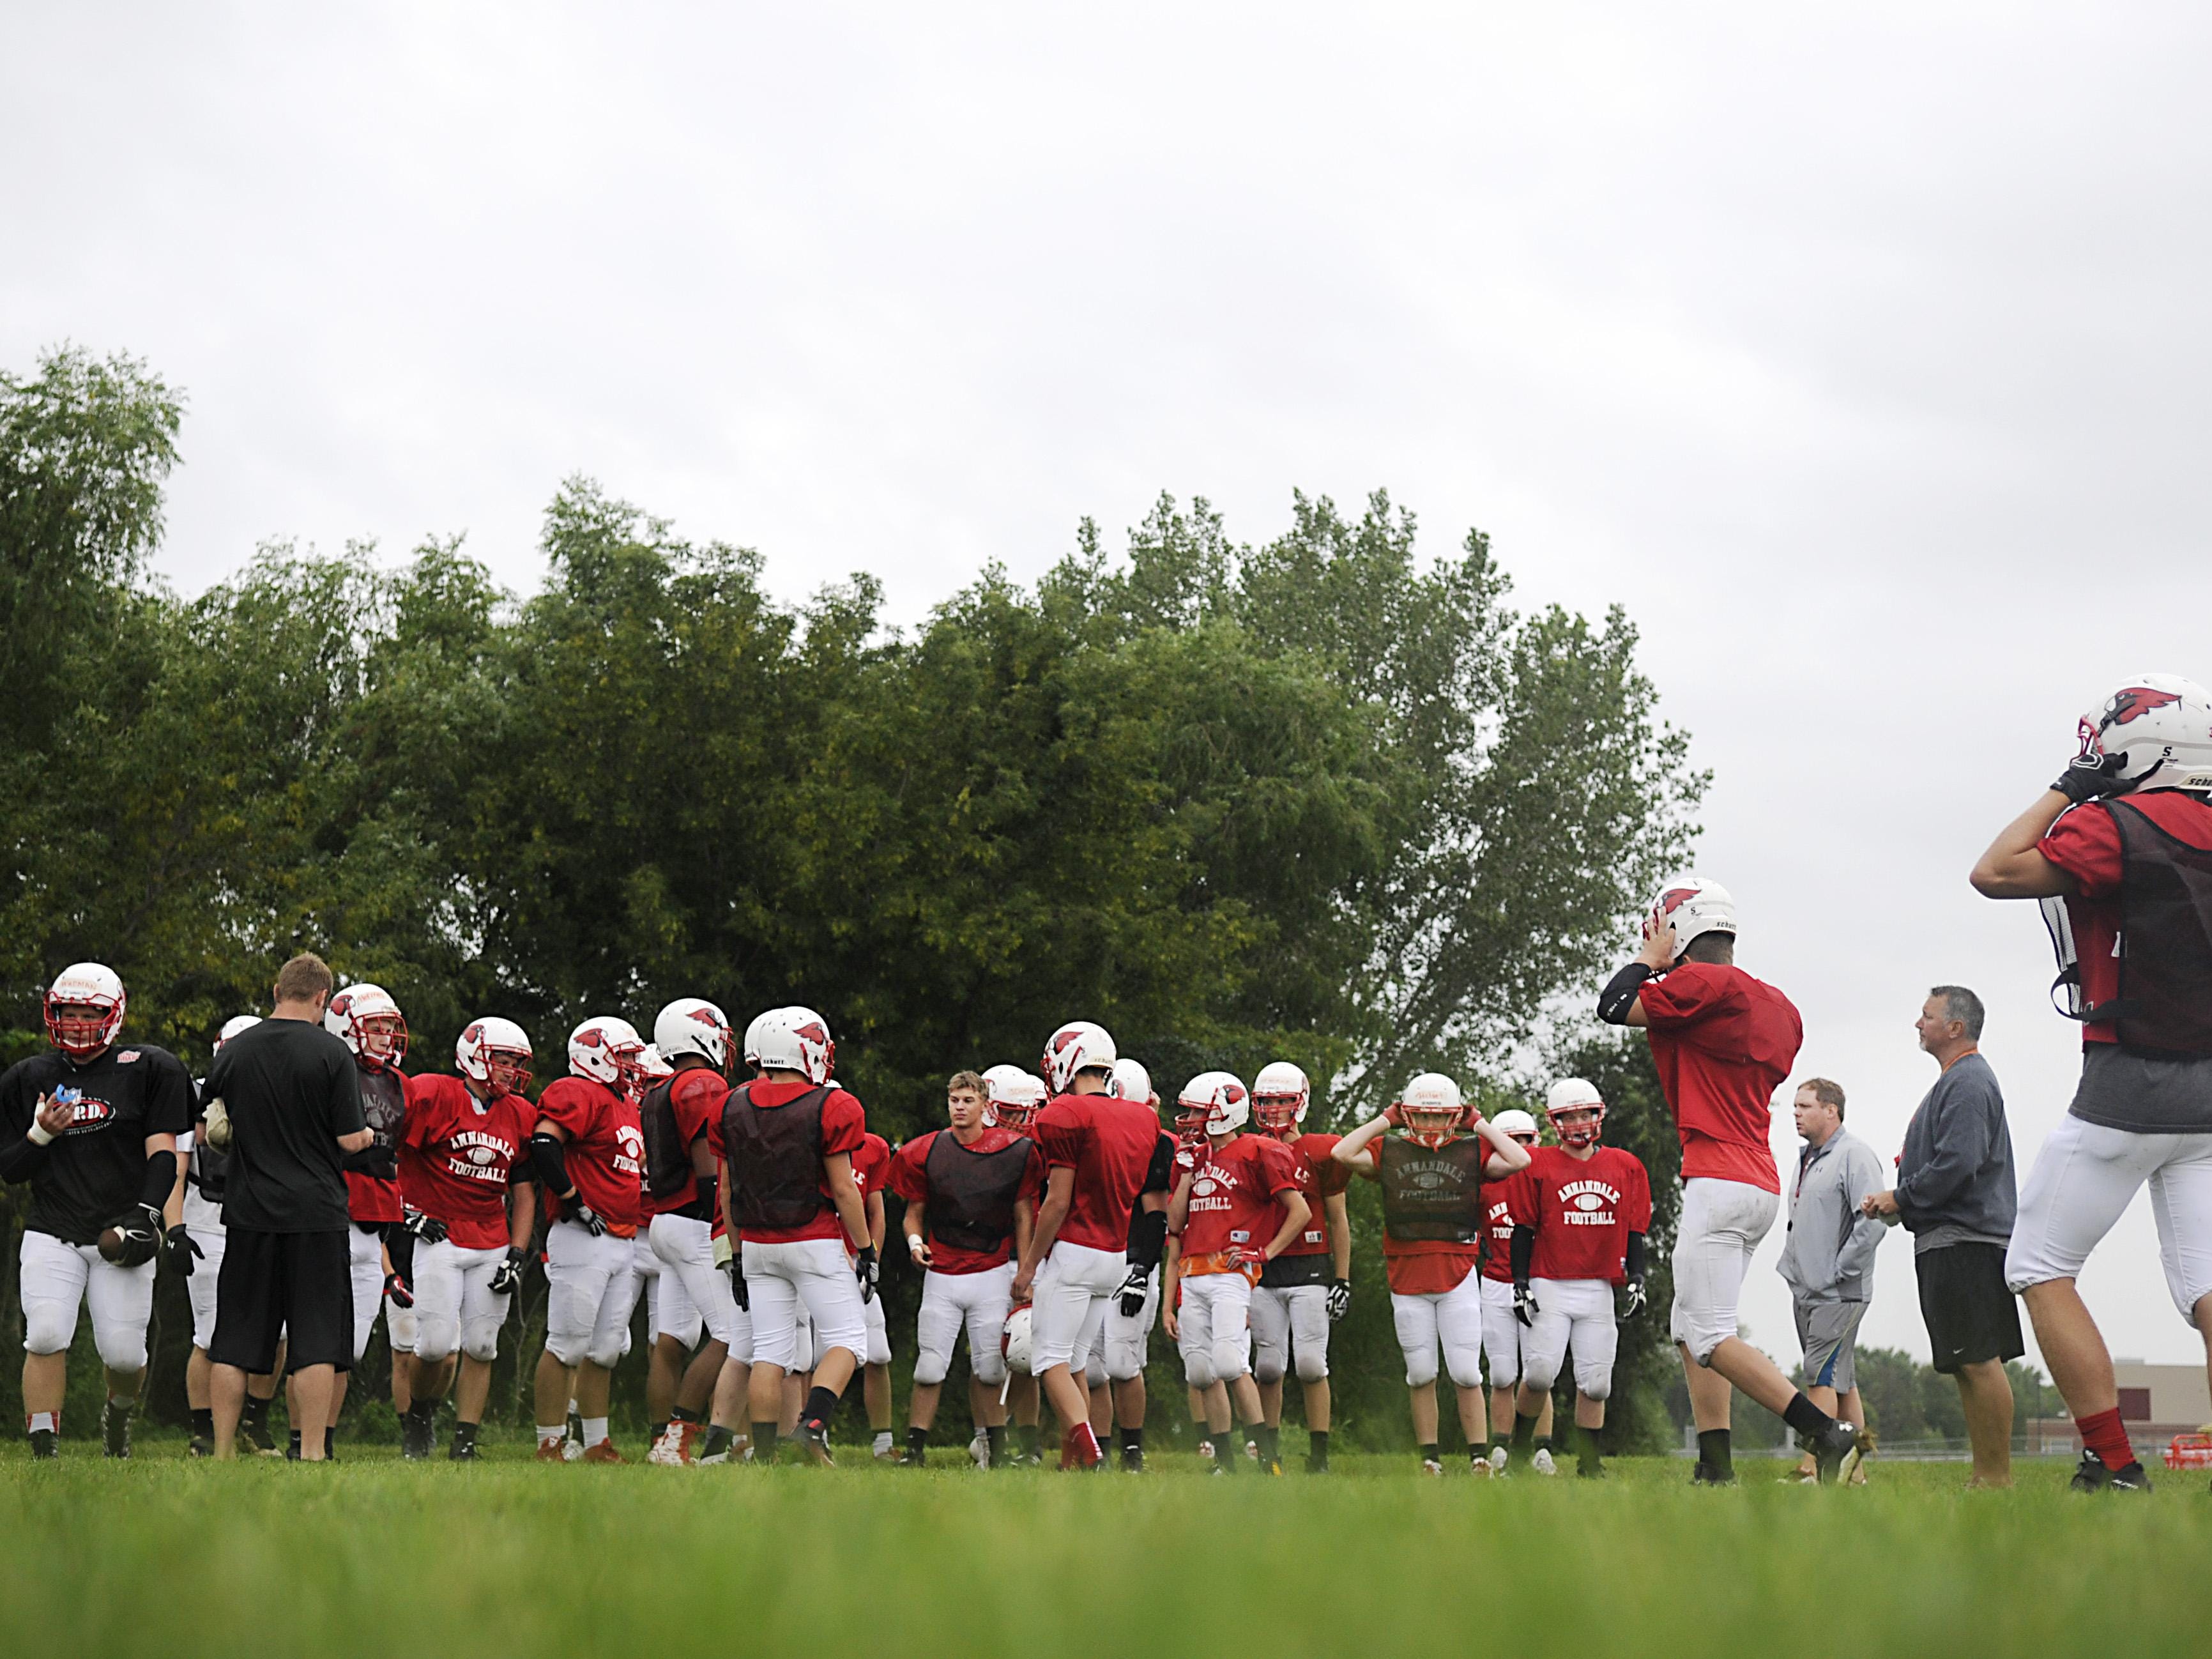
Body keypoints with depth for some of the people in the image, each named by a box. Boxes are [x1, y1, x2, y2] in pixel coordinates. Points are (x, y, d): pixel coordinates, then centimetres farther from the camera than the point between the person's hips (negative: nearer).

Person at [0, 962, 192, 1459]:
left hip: (119, 1233, -1)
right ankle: (43, 1452, -8)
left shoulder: (148, 1070, 3)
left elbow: (162, 1154, -1)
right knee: (46, 1340, -16)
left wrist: (146, 1215, -15)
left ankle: (118, 1412, 31)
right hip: (52, 1235, 2)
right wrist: (41, 1135, -8)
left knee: (123, 1353, -3)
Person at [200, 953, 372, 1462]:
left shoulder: (232, 1052, 5)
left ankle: (223, 1450, 10)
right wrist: (369, 1135, 14)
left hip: (249, 1213, 3)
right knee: (317, 1342, 1)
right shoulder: (332, 1054, -7)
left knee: (235, 1342, 9)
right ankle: (312, 1451, -1)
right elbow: (351, 1141, -7)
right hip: (316, 1213, -3)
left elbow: (214, 1131, 12)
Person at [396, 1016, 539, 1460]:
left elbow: (523, 1194, 14)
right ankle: (419, 1418, 17)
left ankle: (464, 1441, 11)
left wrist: (517, 1255, 5)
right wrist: (406, 1211, -7)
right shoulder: (433, 1096, -8)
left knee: (480, 1348, 2)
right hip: (437, 1239, -5)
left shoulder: (520, 1116, 9)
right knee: (438, 1346, -11)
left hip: (493, 1247, 5)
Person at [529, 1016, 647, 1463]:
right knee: (568, 1346, -6)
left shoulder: (626, 1104, 22)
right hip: (582, 1239, -9)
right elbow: (543, 1145, -23)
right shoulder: (579, 1095, -9)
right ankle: (549, 1446, -2)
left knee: (606, 1349, 11)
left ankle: (597, 1444, 17)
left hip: (624, 1242, 9)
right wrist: (575, 1203, -20)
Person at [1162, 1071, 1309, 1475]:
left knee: (1230, 1364, -18)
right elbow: (1175, 1227, 17)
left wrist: (1266, 1252, -6)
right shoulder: (1193, 1158, 18)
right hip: (1192, 1277, 7)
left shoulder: (1257, 1154, -2)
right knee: (1202, 1372, 3)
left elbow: (1301, 1212, -3)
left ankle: (1269, 1454, -10)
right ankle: (1225, 1463, 11)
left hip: (1231, 1274, -7)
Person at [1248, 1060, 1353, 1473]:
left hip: (1310, 1269, -3)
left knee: (1311, 1364, -7)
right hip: (1263, 1272, 3)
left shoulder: (1321, 1153, 1)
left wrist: (1342, 1280, 2)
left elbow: (1338, 1221, 5)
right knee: (1269, 1366, 4)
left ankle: (1319, 1454, 0)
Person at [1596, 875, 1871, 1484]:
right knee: (1691, 1327, 15)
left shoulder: (1703, 984, -11)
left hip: (1719, 1181, -10)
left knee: (1711, 1337, -10)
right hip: (1763, 1183, 10)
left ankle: (1829, 1434, -18)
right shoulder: (1778, 1007, 16)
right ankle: (1715, 1470, 11)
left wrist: (1651, 956, 8)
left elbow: (1614, 1006, -7)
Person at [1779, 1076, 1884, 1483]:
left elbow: (1873, 1220, -20)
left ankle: (1813, 1468, -19)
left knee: (1821, 1377, -14)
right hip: (1806, 1291, 9)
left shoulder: (1855, 1155, -11)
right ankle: (1853, 1470, 14)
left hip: (1838, 1292, -9)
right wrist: (1790, 1265, 15)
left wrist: (1837, 1272, -18)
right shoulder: (1807, 1157, 18)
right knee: (1841, 1379, 10)